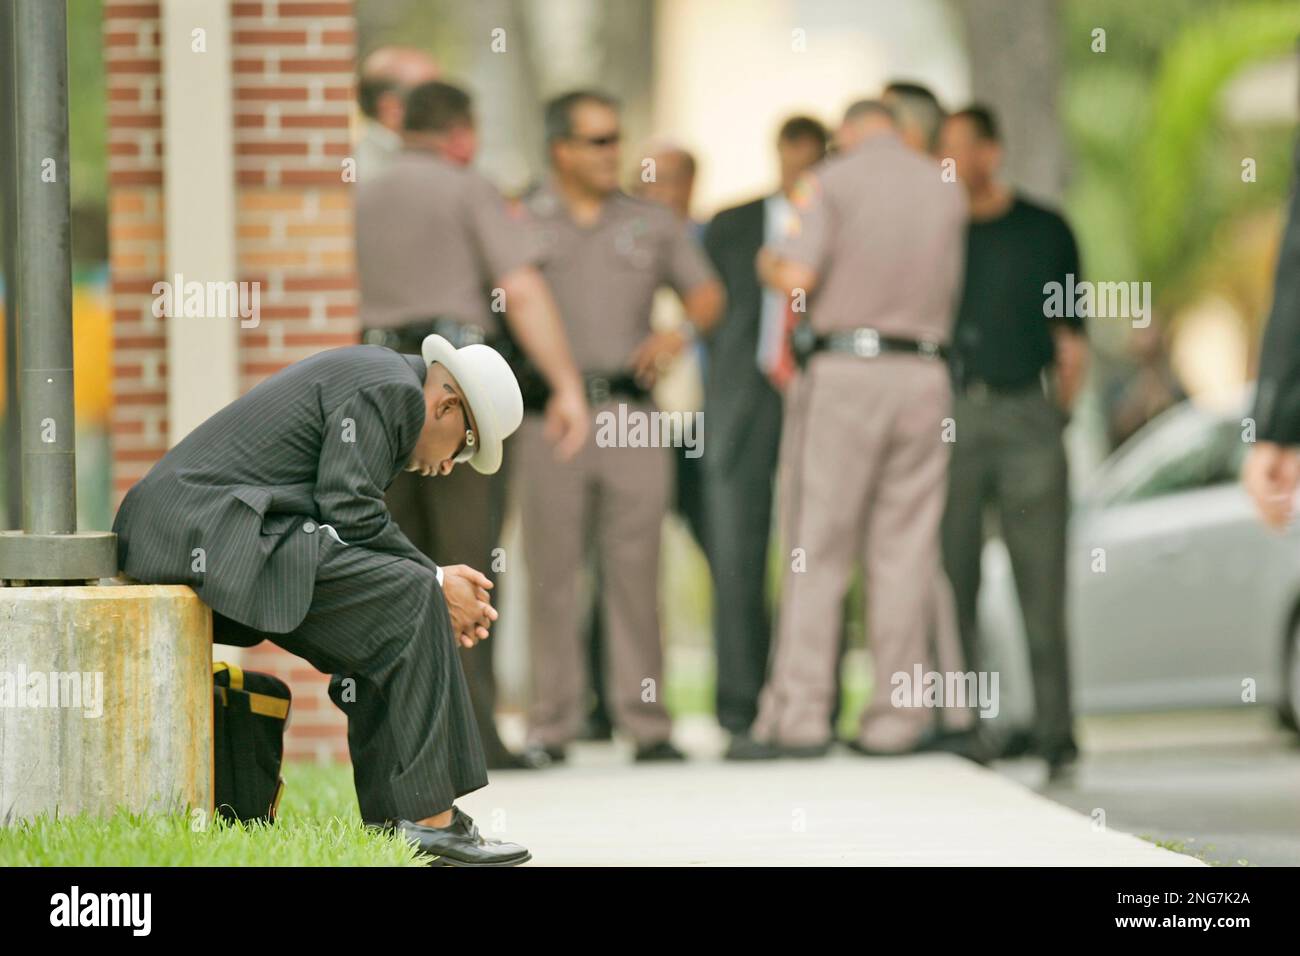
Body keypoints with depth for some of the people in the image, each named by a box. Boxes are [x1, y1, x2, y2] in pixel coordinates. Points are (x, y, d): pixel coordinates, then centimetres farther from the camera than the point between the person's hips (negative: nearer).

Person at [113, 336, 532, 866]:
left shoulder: (364, 378, 26)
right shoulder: (389, 388, -7)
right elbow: (350, 515, -15)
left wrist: (434, 585, 10)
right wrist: (436, 583, -3)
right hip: (217, 530, -11)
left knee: (380, 628, 11)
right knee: (406, 601, -14)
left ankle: (389, 821, 7)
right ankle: (430, 820, -13)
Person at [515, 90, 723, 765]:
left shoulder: (652, 224, 16)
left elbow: (705, 293, 17)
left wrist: (679, 332, -2)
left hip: (632, 411, 2)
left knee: (635, 568, 0)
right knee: (552, 569, -3)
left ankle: (645, 722, 3)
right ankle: (551, 726, 1)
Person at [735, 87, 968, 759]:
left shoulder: (831, 179, -2)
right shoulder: (946, 193, 12)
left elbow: (798, 276, -14)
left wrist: (770, 263, 9)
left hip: (842, 372, -4)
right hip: (922, 373, 4)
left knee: (816, 551, -2)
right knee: (904, 552, 5)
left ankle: (798, 715, -6)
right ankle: (893, 720, 3)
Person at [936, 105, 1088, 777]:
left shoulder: (1044, 232, 8)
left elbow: (1071, 342, 11)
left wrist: (1055, 414, 6)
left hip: (1026, 415, -1)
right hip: (947, 418, 1)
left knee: (1041, 579, -3)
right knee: (950, 580, 0)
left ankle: (1052, 729, -2)